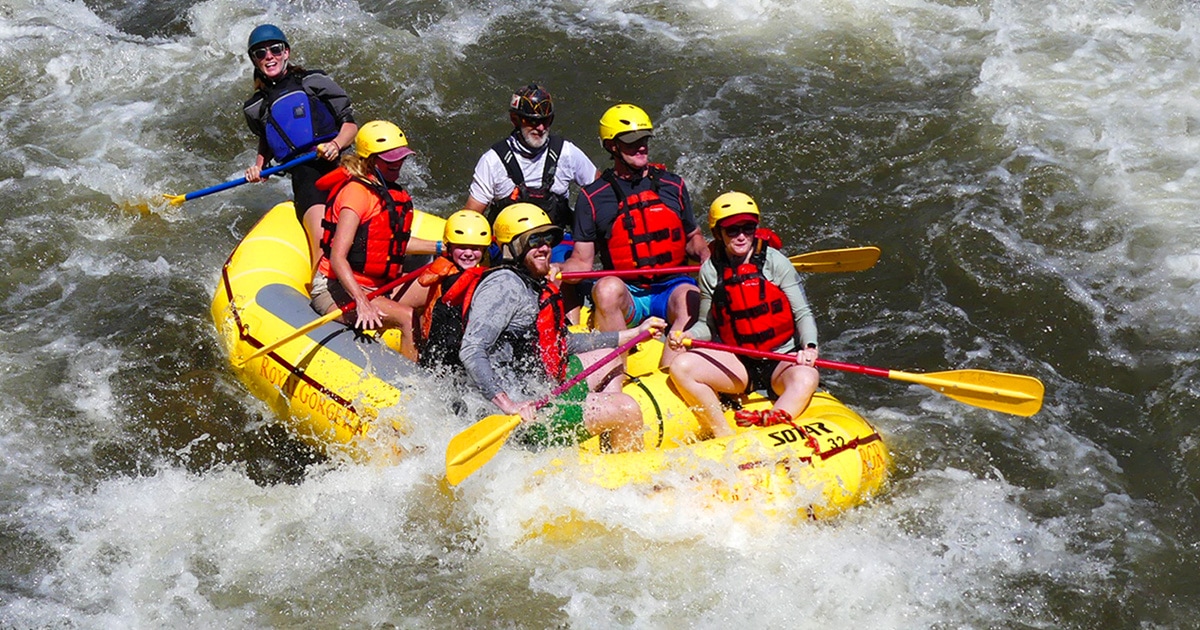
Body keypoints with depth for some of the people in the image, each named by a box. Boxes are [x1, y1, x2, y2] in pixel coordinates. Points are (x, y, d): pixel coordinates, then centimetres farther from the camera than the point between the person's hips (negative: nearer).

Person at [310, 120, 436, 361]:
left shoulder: (389, 192, 10)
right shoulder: (358, 192, -18)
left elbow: (395, 242, 26)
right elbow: (337, 258, -27)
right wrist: (361, 302, -37)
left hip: (376, 286, 10)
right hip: (336, 289, -10)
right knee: (407, 317, -28)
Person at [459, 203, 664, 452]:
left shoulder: (535, 285, 12)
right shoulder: (505, 286, -18)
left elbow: (562, 343, 24)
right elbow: (471, 351, -27)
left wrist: (633, 334, 28)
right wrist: (508, 405, -37)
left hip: (540, 390, 11)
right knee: (626, 408, -14)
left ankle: (613, 457, 24)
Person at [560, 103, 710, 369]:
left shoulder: (673, 185, 13)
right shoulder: (592, 197, 6)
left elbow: (693, 239, 23)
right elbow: (582, 262, 5)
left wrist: (707, 256, 0)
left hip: (673, 286, 1)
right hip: (628, 296, -1)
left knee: (690, 301, -34)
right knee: (608, 288, -36)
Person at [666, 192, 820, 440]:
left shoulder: (775, 262, -4)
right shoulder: (710, 271, 2)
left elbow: (803, 313, -4)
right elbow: (707, 325, 9)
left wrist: (809, 347, -22)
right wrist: (687, 335, -13)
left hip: (782, 360, -2)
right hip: (737, 364, 3)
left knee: (805, 379, -35)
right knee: (681, 367, -22)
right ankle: (726, 438, -29)